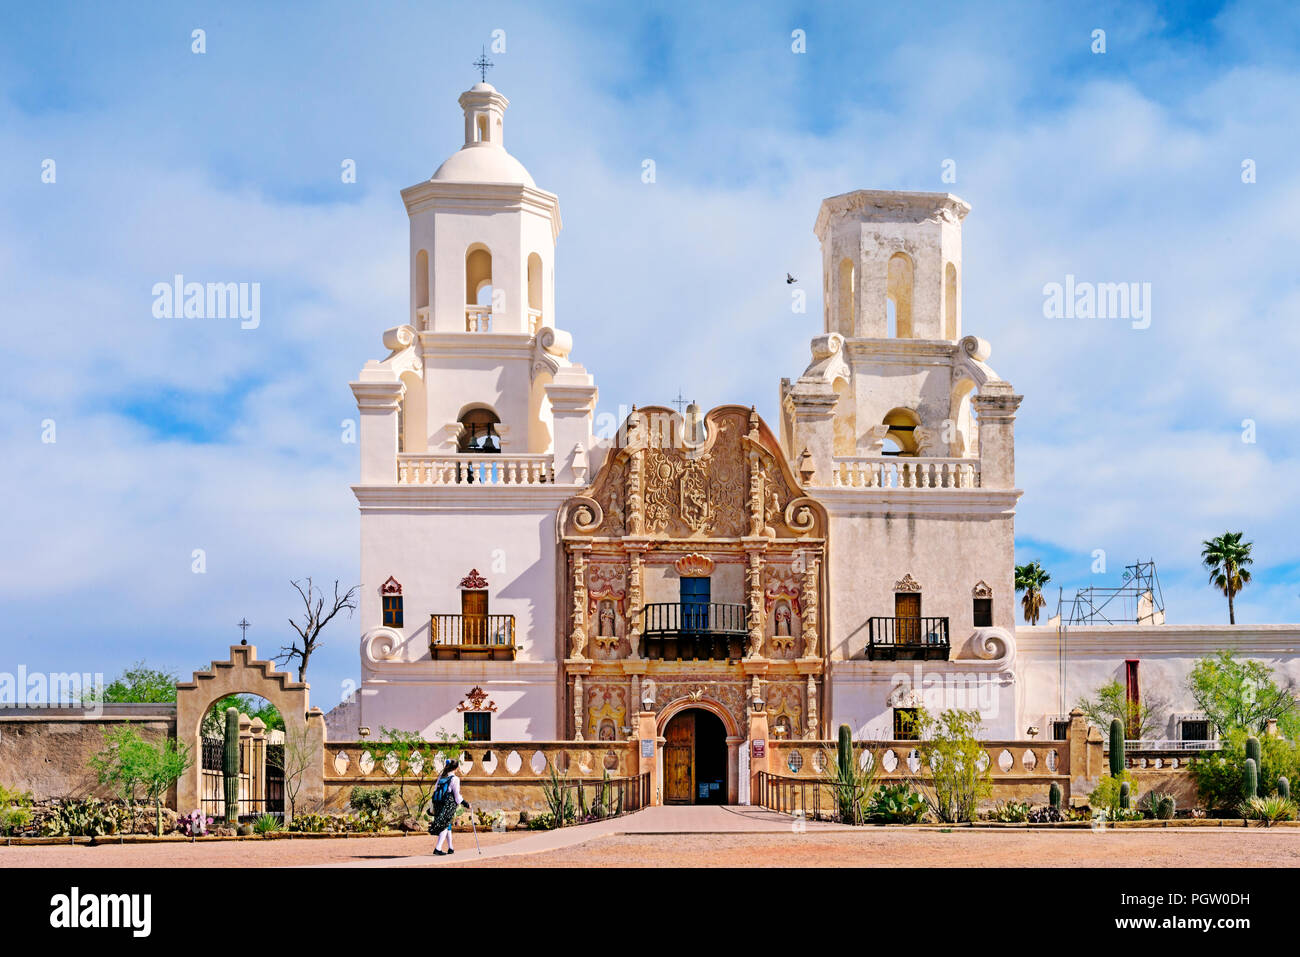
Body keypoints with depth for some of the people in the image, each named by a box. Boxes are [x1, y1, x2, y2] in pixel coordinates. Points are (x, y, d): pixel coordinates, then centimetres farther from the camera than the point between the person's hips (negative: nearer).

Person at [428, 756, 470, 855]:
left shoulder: (440, 777, 10)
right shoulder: (454, 779, -9)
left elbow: (435, 791, 13)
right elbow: (457, 795, -9)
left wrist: (433, 807, 19)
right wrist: (465, 804, 3)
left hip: (439, 804, 6)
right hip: (449, 804, -6)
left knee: (447, 826, 18)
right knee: (445, 826, -2)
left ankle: (450, 848, 25)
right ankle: (438, 848, -12)